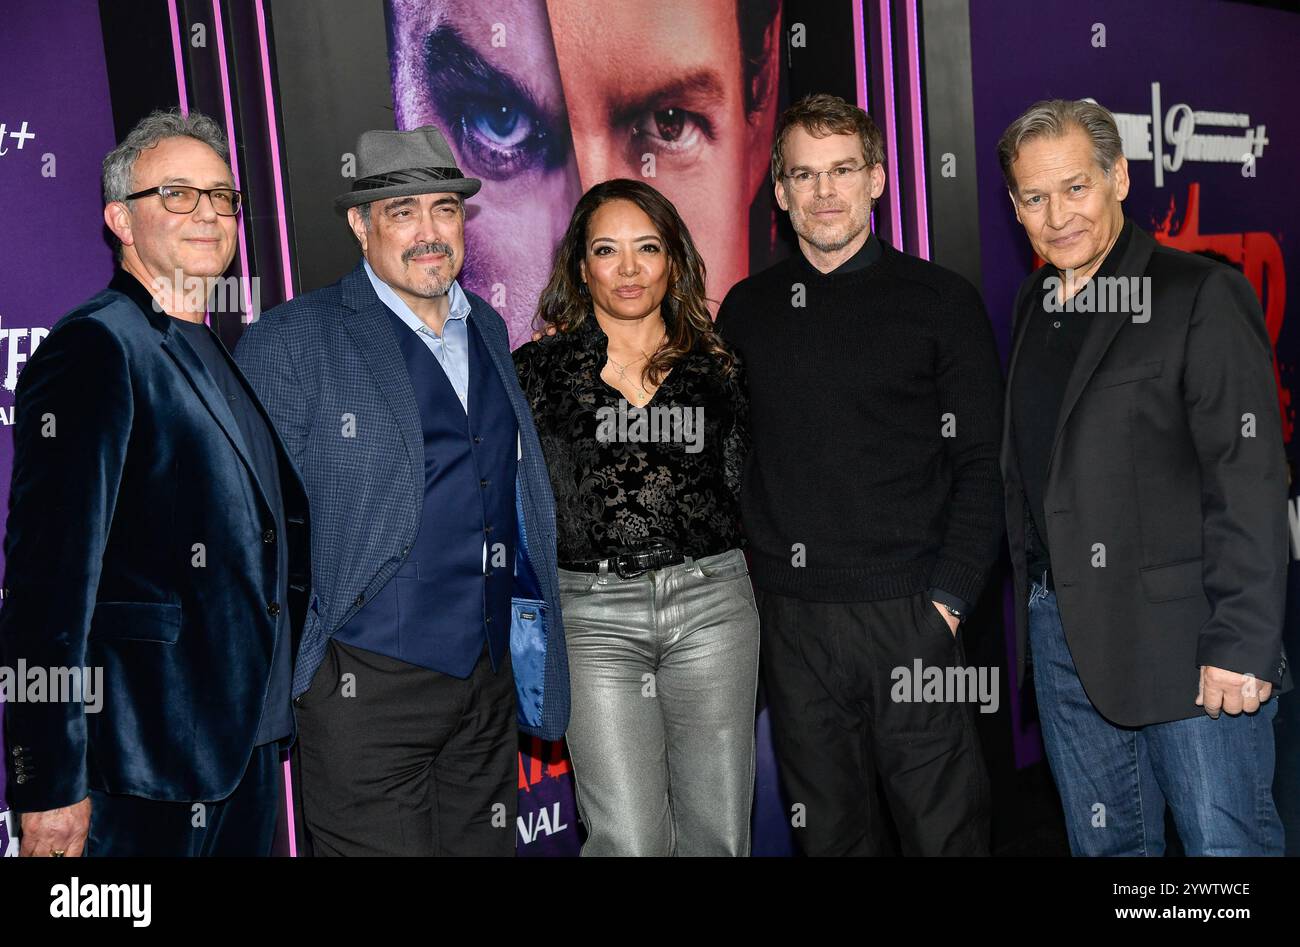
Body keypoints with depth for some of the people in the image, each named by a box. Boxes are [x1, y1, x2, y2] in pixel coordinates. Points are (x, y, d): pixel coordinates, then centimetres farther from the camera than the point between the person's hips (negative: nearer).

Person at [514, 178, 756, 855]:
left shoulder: (716, 369, 10)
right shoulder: (538, 369, 4)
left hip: (711, 603, 2)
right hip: (593, 612, -2)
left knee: (719, 834, 8)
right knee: (630, 842, -4)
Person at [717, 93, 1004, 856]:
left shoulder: (941, 301, 0)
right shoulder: (747, 310, 9)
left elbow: (981, 468, -2)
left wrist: (947, 600, -10)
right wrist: (741, 581, 3)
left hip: (909, 616, -3)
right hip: (791, 619, 3)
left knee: (944, 828, 5)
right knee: (829, 831, 14)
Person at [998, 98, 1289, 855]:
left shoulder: (1200, 296, -9)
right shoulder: (1036, 307, 12)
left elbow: (1250, 486, -15)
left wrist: (1240, 645, -19)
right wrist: (1031, 601, 9)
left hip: (1183, 638, -6)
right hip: (1061, 628, 6)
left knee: (1227, 840, 2)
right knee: (1104, 842, 16)